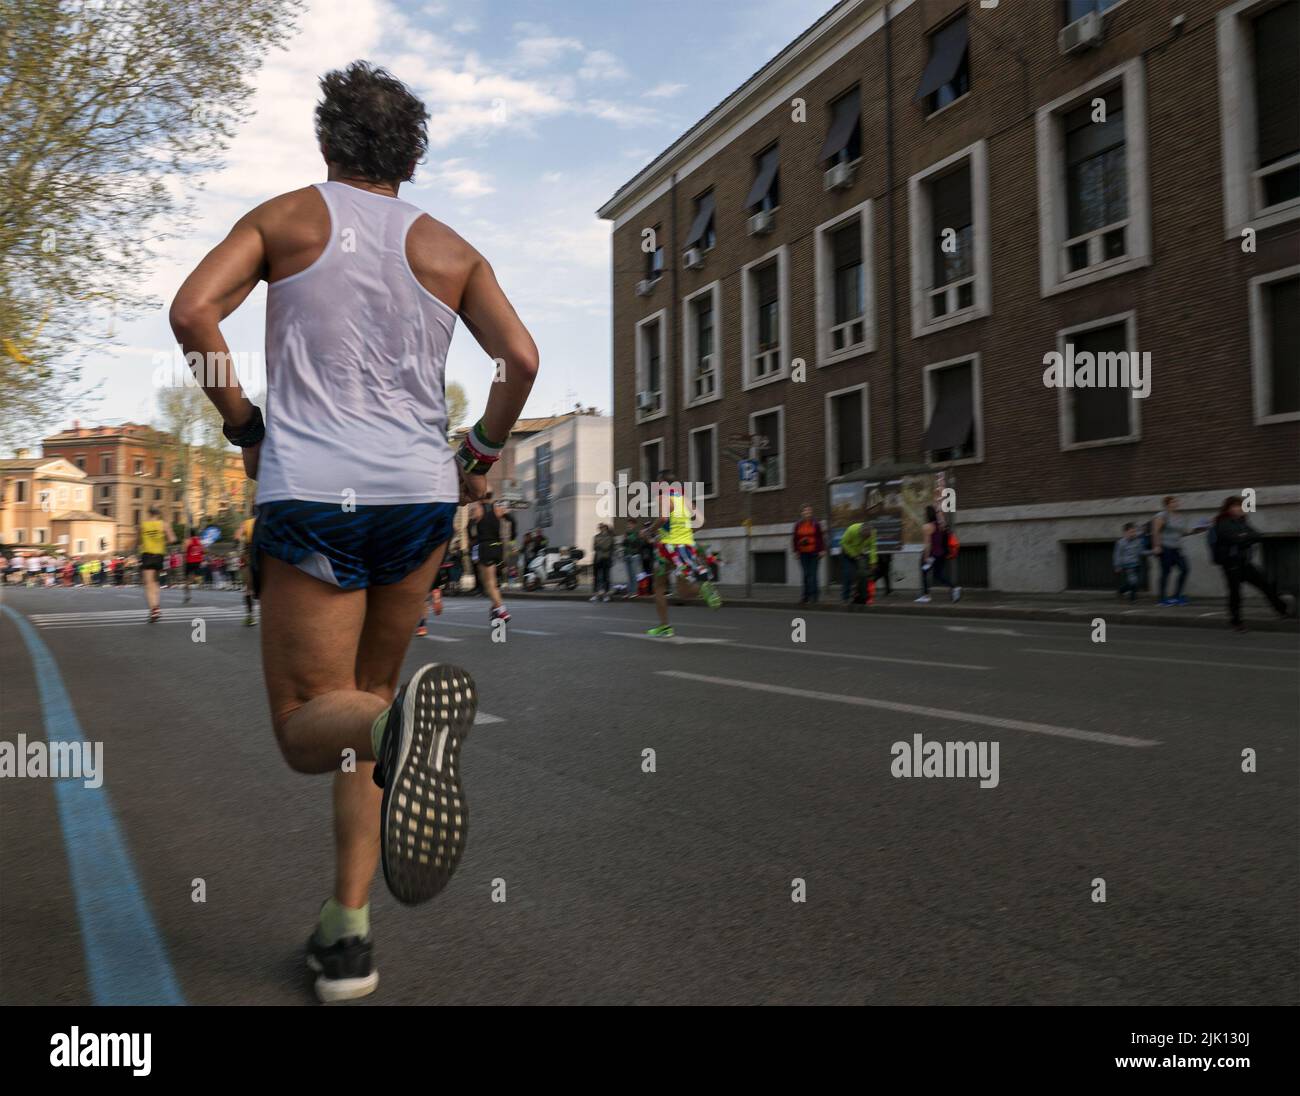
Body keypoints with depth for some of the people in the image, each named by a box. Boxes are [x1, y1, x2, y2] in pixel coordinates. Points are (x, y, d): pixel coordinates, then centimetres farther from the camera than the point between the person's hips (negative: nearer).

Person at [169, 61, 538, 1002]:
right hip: (419, 494, 3)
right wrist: (483, 454, 13)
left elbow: (193, 309, -4)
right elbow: (522, 357, 0)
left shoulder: (289, 217, 10)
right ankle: (349, 931, 15)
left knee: (308, 728, 5)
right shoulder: (451, 251, 14)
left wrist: (243, 427, 6)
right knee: (364, 697, 18)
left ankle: (405, 714, -33)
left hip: (310, 493, -2)